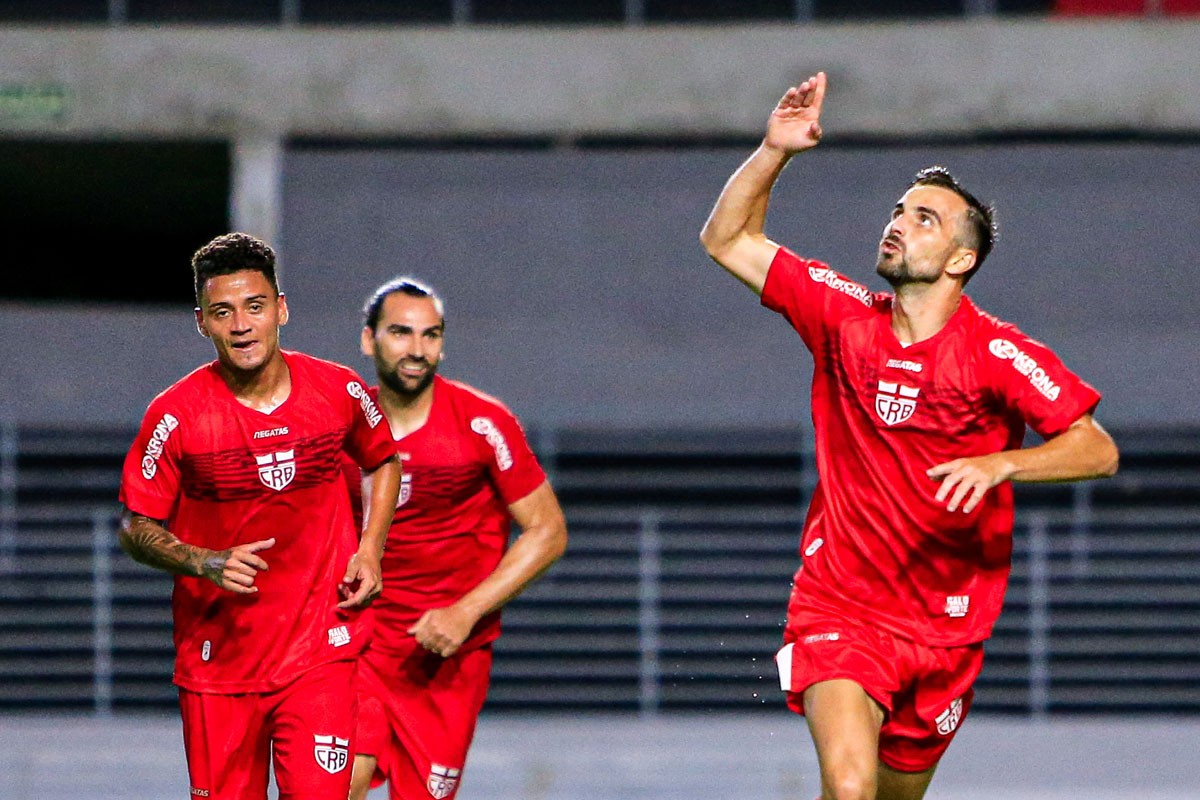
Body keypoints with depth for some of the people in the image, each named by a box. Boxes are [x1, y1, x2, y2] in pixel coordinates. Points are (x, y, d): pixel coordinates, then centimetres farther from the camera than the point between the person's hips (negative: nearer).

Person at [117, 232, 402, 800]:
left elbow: (384, 459, 19)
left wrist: (369, 550, 6)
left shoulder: (338, 391, -2)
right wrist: (206, 563, -20)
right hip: (215, 657, 0)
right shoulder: (177, 414, -9)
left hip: (320, 649, 0)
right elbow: (136, 528, -2)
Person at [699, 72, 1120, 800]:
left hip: (945, 626, 0)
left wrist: (999, 465, -28)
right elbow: (728, 240, 8)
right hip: (837, 607, 0)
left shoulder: (998, 353, -8)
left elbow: (1098, 451, -13)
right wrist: (774, 151, -4)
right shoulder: (844, 317, 1)